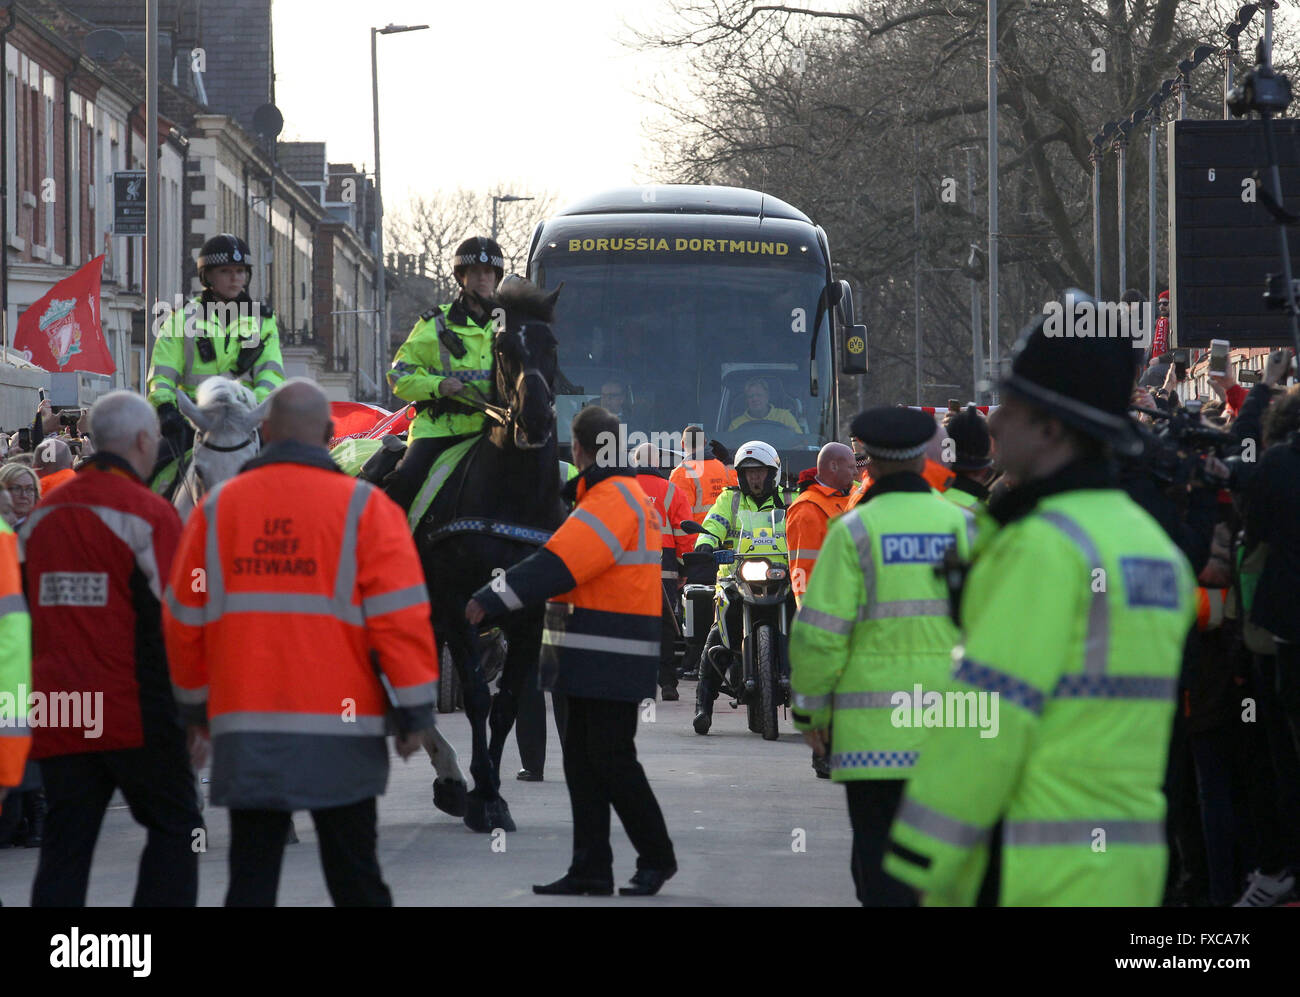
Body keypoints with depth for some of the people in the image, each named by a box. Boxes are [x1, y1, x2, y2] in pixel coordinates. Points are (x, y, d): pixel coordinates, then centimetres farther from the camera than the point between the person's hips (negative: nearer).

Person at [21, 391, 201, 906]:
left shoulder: (42, 515, 12)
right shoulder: (148, 514, -8)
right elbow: (172, 618, -9)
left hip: (57, 718, 6)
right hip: (135, 717, -5)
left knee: (64, 848, 6)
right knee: (175, 828, 6)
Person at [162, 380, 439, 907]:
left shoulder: (216, 509, 6)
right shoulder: (363, 507, -4)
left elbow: (185, 618, 11)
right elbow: (398, 613, -8)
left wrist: (196, 705, 23)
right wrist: (415, 711, -2)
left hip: (245, 730, 3)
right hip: (337, 729, -2)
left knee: (251, 880, 5)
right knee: (355, 879, 5)